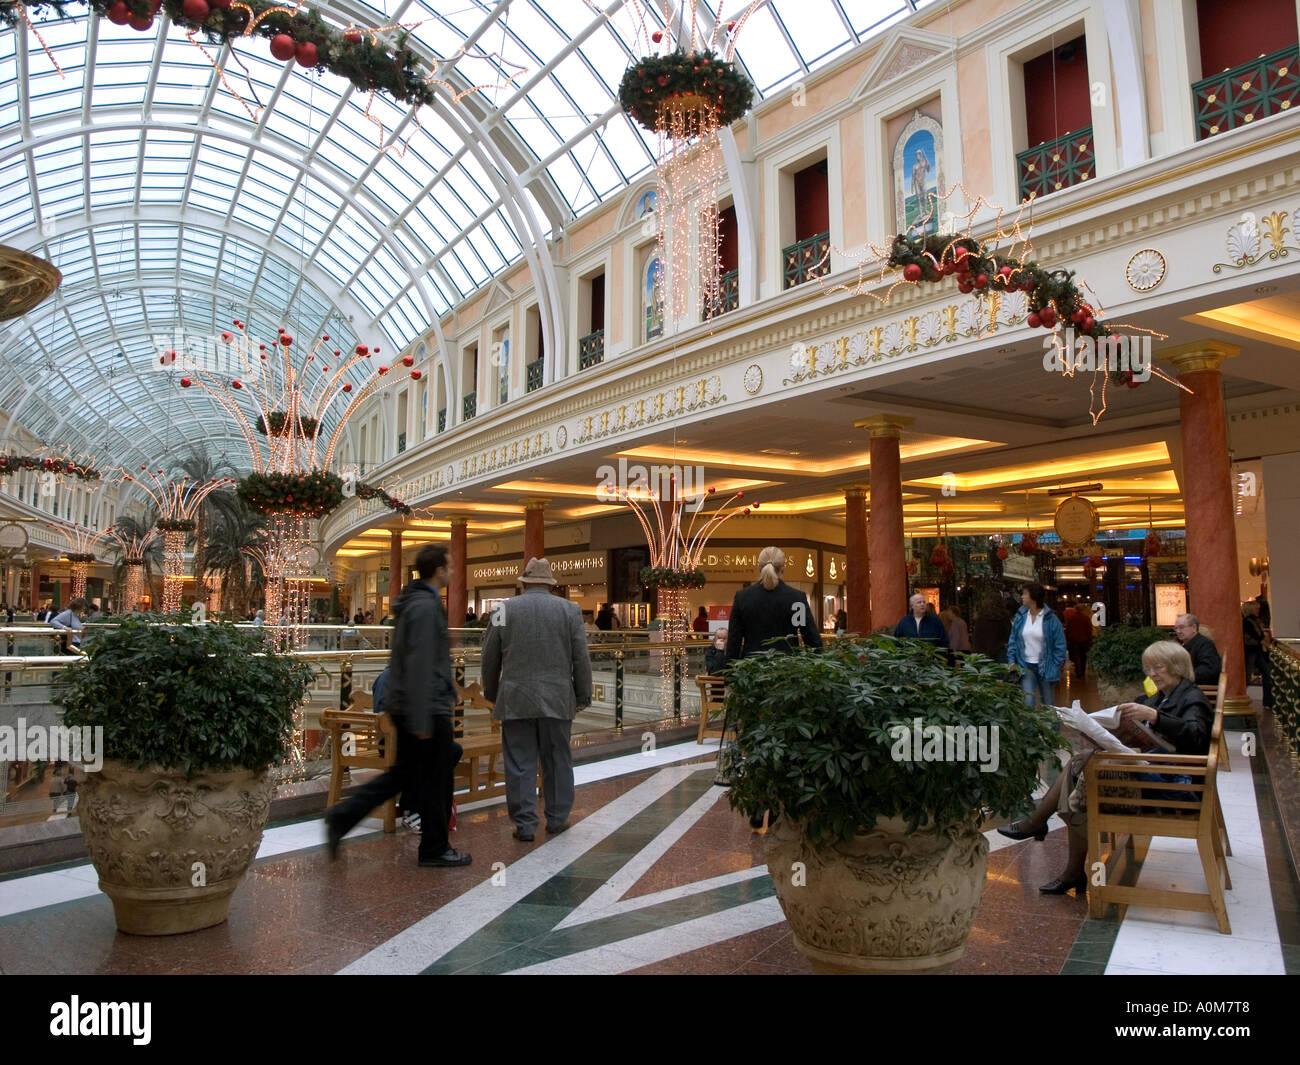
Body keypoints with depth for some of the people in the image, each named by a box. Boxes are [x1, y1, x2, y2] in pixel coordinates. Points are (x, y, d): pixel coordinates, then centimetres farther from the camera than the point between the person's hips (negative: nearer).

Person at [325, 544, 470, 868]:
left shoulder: (415, 603, 13)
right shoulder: (426, 607, -18)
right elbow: (419, 667, -24)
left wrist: (448, 688, 28)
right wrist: (421, 720, -24)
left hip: (404, 705, 10)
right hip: (427, 708, -10)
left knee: (404, 774, 17)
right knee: (435, 781, 3)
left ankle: (342, 816, 13)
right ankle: (435, 849, 15)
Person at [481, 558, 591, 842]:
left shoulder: (504, 610, 3)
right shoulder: (569, 610, 3)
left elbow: (490, 659, 7)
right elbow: (581, 659, 2)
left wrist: (492, 693, 20)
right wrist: (583, 696, 10)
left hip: (516, 700, 0)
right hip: (557, 700, 1)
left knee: (520, 764, 5)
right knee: (557, 761, 12)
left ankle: (525, 824, 8)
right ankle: (557, 819, 19)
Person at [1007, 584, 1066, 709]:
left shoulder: (1050, 619, -7)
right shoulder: (1020, 617, 3)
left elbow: (1060, 646, -3)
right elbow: (1013, 641, 8)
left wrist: (1055, 666, -8)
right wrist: (1012, 661, -1)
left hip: (1045, 668, -2)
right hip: (1025, 666, 2)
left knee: (1049, 704, 11)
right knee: (1027, 702, -8)